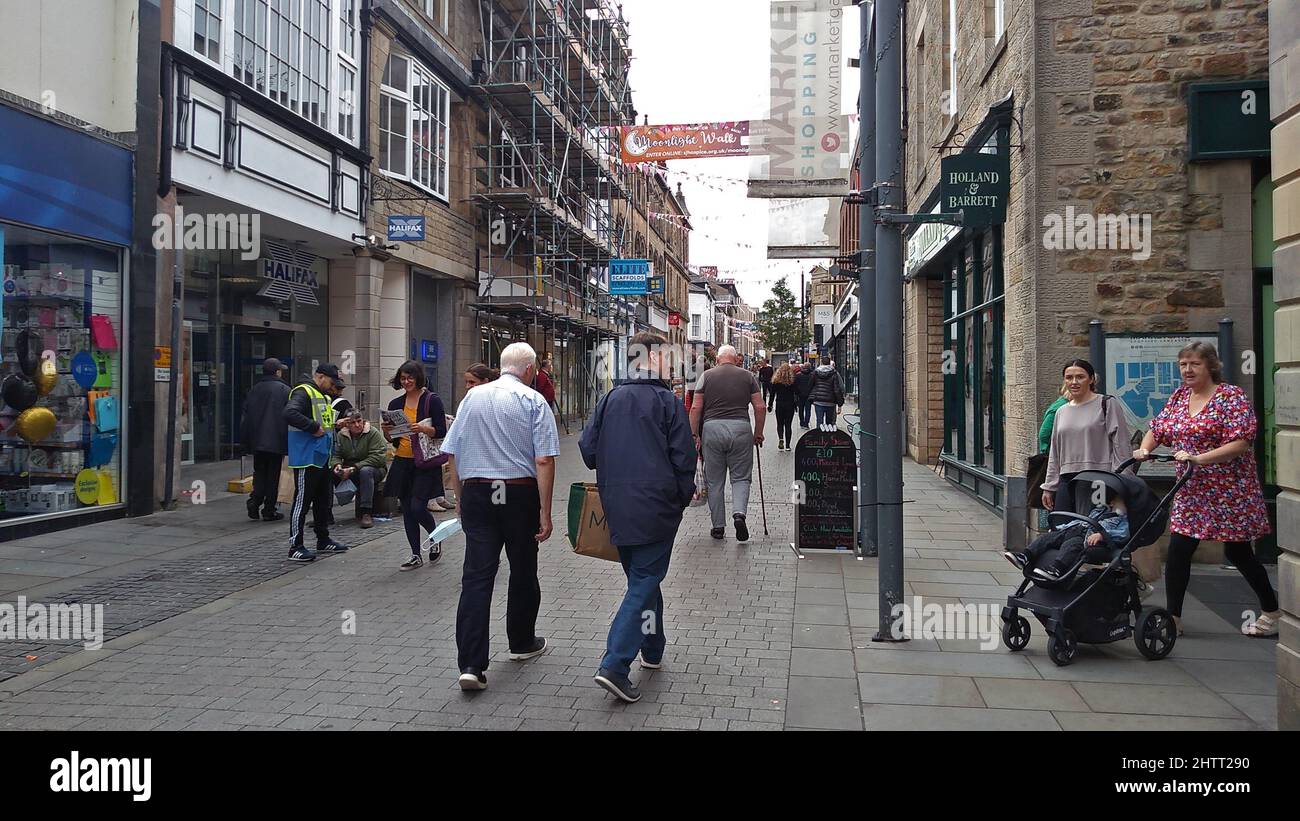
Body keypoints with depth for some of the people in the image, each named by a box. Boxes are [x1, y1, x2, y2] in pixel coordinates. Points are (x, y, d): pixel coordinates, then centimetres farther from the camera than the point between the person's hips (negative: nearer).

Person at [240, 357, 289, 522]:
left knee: (259, 473, 16)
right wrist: (289, 441, -2)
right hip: (276, 442, -4)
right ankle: (269, 511, 5)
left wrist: (247, 442, 14)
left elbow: (245, 417, 10)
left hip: (257, 441, 4)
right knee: (273, 476, 3)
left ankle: (254, 501, -3)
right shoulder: (285, 390, -6)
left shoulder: (254, 390, 8)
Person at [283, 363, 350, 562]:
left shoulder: (323, 397, 19)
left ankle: (323, 540, 29)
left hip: (322, 458, 10)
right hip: (306, 459, -10)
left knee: (324, 500, 17)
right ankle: (295, 547, 1)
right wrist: (314, 427, -25)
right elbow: (290, 414, -30)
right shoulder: (303, 393, -13)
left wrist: (336, 425, 11)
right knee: (302, 501, -5)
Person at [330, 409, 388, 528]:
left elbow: (377, 458, -20)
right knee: (329, 473, -21)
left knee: (365, 471, -39)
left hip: (374, 469, -4)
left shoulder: (373, 433, -12)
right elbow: (335, 455, 4)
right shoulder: (341, 435, 4)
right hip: (348, 472, 4)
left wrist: (354, 468, -26)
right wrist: (337, 465, -22)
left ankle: (366, 513, -36)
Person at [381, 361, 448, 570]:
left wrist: (423, 429, -25)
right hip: (402, 462, 5)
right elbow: (392, 439, 15)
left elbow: (442, 432, -8)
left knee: (417, 507, -11)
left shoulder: (432, 400, -5)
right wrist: (386, 431, -7)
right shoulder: (396, 404, 10)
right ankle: (416, 555, 18)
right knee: (406, 510, 7)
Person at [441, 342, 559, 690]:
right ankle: (522, 643, 34)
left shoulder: (472, 397, 7)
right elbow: (544, 461, -13)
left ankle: (471, 664, -8)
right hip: (520, 494, -2)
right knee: (522, 571, 16)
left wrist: (462, 500, 17)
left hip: (475, 492, 3)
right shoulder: (533, 401, -6)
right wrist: (545, 512, -10)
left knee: (477, 576, -1)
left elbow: (452, 455, 8)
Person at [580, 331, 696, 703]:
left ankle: (652, 650, 34)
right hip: (657, 508, -5)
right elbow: (683, 457, -10)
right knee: (645, 581, -1)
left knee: (642, 576, 21)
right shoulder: (668, 402, -9)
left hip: (617, 507, 5)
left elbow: (588, 449, 5)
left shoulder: (610, 399, 5)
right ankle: (614, 665, -10)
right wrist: (684, 495, 6)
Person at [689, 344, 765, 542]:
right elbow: (760, 407, 4)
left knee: (714, 481, 9)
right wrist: (758, 433, 14)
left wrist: (694, 434, 7)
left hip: (712, 428, 0)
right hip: (740, 428, 0)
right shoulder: (747, 376, 8)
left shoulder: (707, 375, 7)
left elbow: (696, 408, 1)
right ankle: (739, 513, -16)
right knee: (741, 477, 9)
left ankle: (718, 527, 13)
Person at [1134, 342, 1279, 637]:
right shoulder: (1179, 396, 8)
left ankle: (1272, 613, 27)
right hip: (1191, 491, 6)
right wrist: (1144, 449, -6)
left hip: (1230, 491, -5)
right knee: (1178, 551, -2)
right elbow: (1157, 429, 15)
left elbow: (1241, 442, -20)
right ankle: (1173, 617, 6)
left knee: (1238, 553, 6)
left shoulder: (1231, 396, -11)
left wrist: (1199, 458, -28)